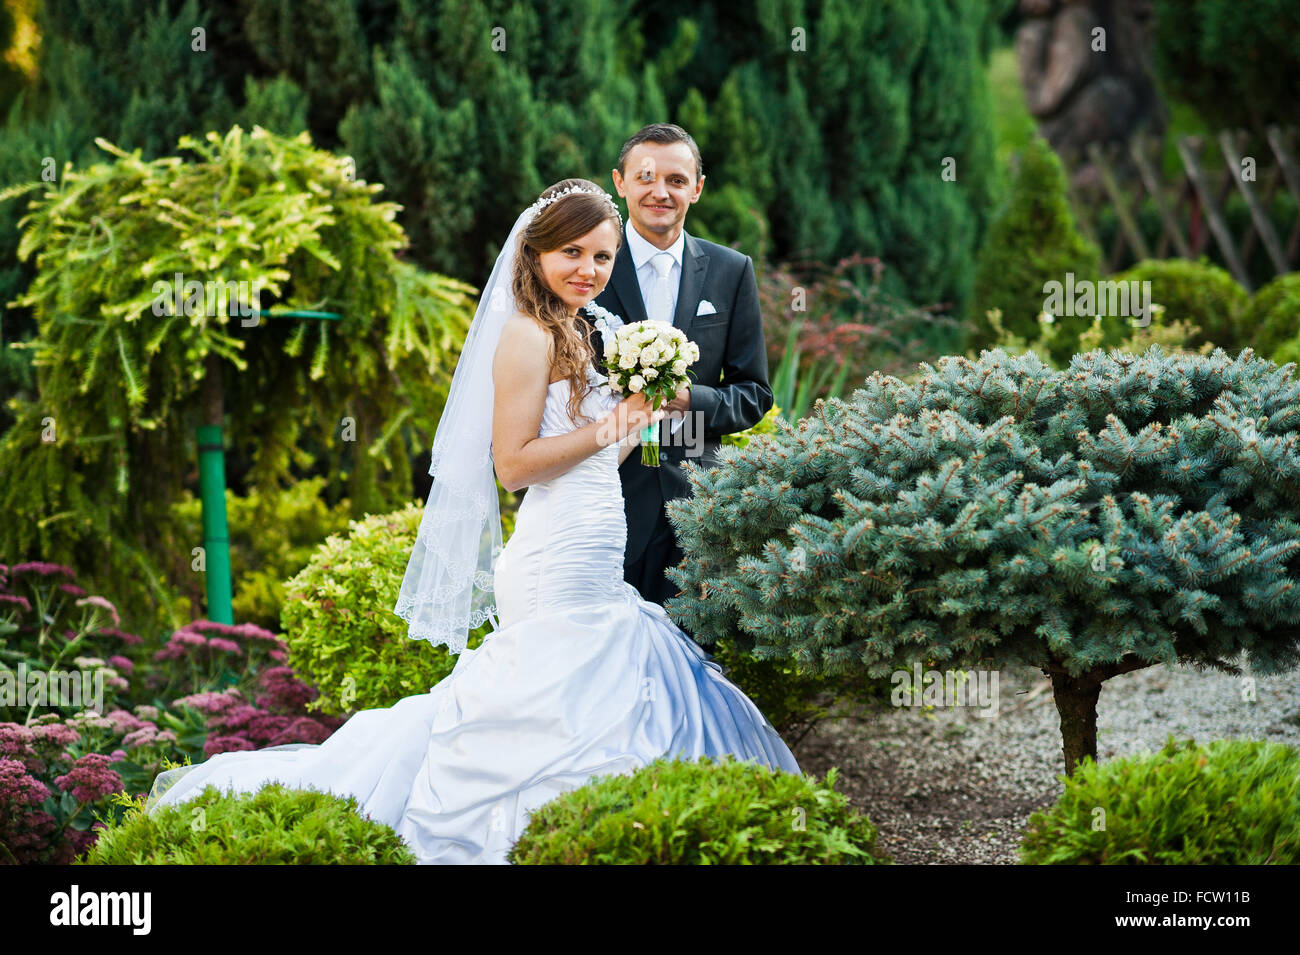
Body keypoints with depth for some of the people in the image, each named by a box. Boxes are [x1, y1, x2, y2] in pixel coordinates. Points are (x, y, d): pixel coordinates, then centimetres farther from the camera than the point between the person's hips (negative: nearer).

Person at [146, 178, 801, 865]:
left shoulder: (574, 339, 19)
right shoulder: (529, 334, -9)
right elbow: (513, 464, -16)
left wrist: (645, 415, 11)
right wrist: (611, 427, -15)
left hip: (597, 573, 9)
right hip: (558, 580, -9)